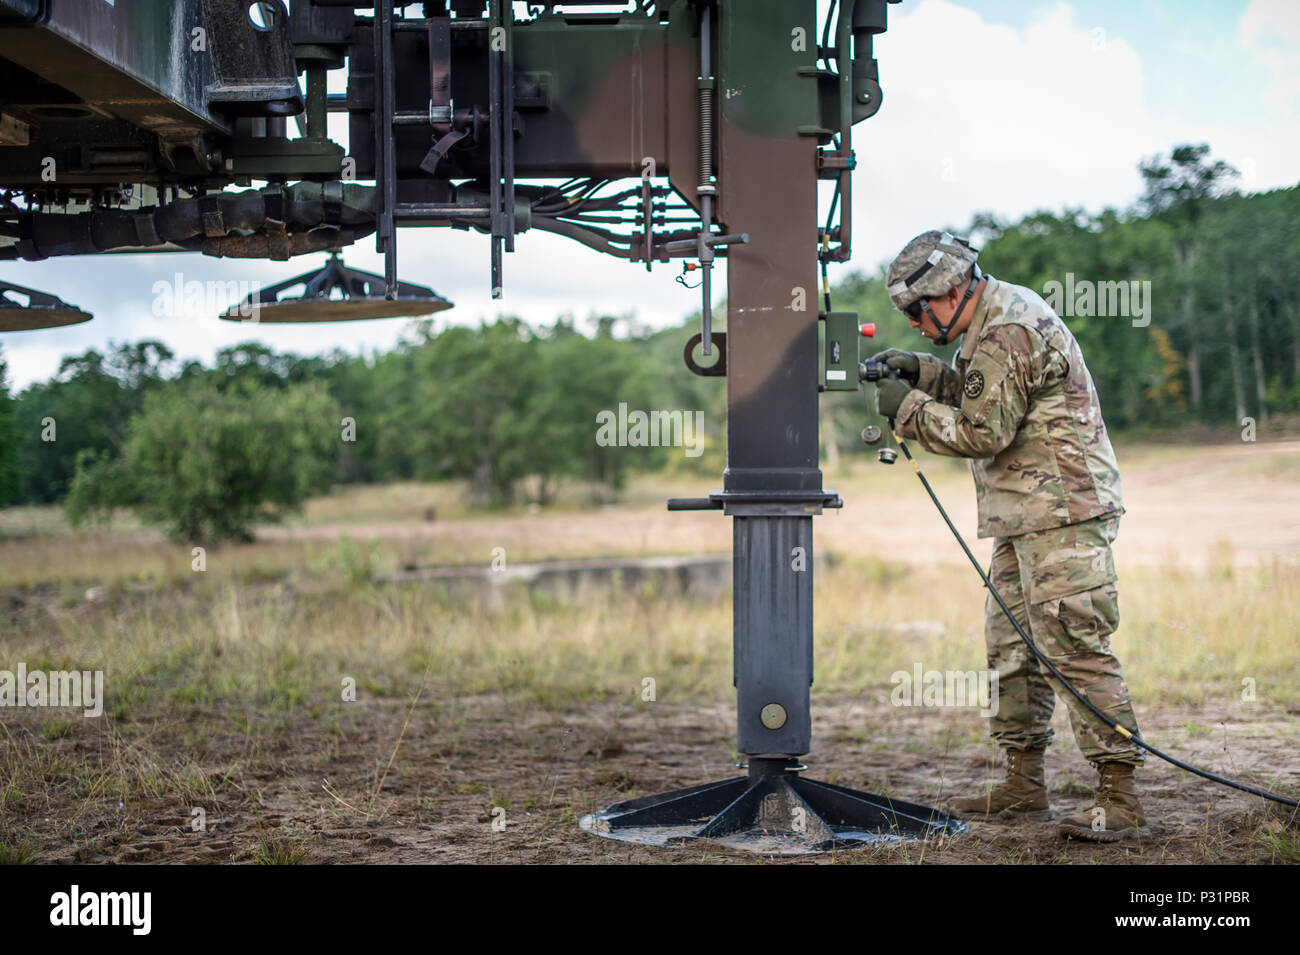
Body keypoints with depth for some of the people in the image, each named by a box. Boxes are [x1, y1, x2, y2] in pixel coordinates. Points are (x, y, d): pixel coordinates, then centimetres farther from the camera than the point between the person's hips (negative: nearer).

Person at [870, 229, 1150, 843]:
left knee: (1074, 649, -14)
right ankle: (1024, 786, 22)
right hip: (1026, 517, 11)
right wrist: (920, 370, 10)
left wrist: (906, 407, -9)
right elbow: (982, 397, 23)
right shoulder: (1002, 314, 16)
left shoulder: (1007, 333, -17)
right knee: (1012, 648, 13)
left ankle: (1120, 801, -14)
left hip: (1060, 514, -11)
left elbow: (982, 432, -18)